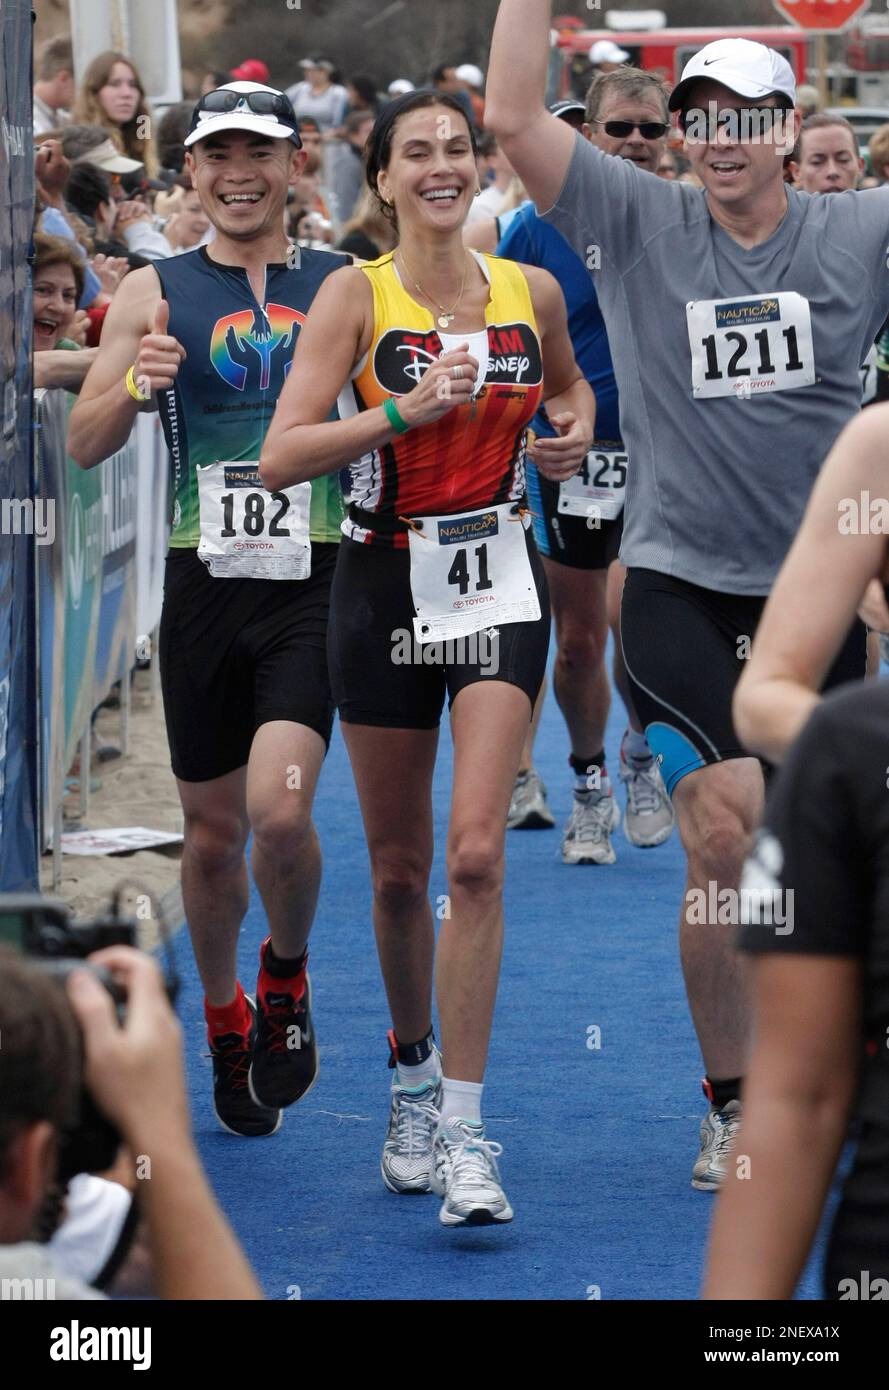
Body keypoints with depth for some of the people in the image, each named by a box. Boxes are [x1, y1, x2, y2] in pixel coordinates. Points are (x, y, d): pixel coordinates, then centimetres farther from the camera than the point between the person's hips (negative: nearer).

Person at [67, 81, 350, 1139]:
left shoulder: (344, 288, 3)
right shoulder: (153, 295, 5)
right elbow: (83, 446, 1)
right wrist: (135, 385, -19)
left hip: (314, 584, -2)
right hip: (204, 585, 2)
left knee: (279, 808, -19)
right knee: (212, 830, 8)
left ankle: (287, 975, 10)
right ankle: (223, 1016, 32)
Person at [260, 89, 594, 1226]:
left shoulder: (531, 291, 3)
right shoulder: (355, 296, -6)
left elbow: (570, 380, 25)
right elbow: (280, 459, -15)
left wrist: (576, 426, 3)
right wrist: (407, 407, -24)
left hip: (497, 586, 1)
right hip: (383, 589, -1)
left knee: (476, 854, -14)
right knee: (399, 869, 9)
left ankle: (464, 1130, -11)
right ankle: (413, 1076, 33)